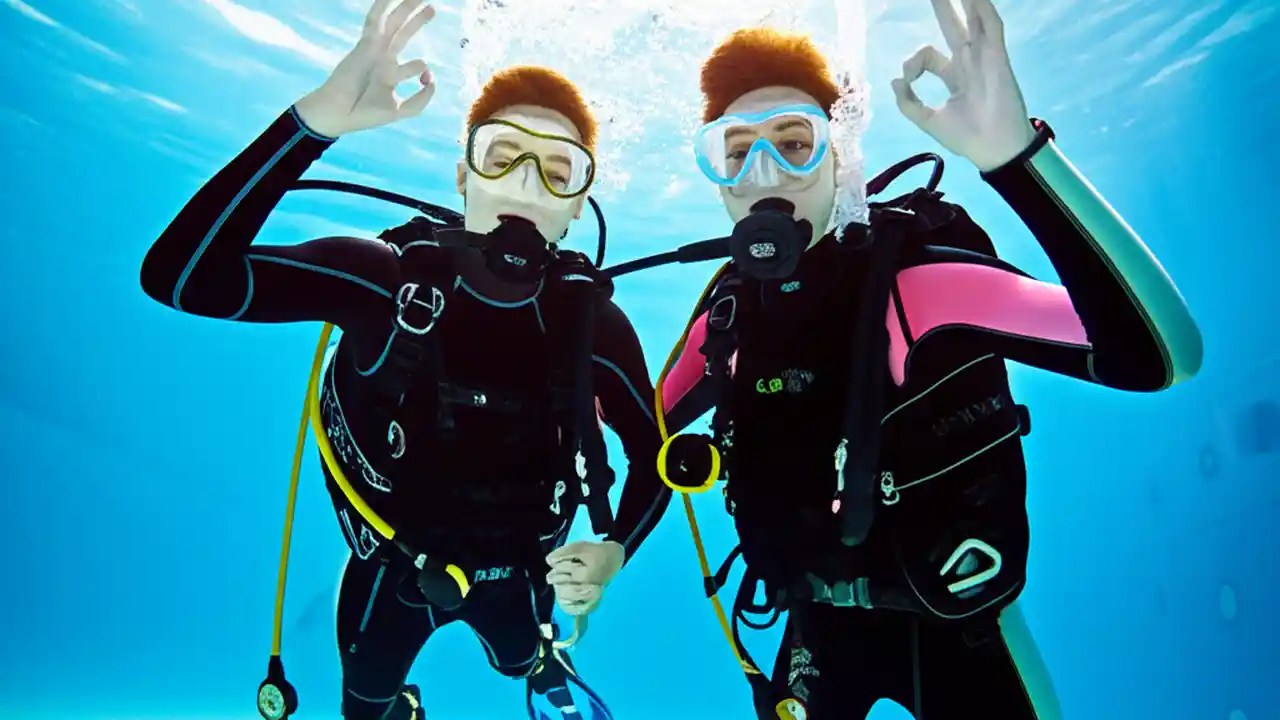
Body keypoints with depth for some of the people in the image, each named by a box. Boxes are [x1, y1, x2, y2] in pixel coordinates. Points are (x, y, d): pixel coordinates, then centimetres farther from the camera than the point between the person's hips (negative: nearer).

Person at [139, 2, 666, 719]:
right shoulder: (382, 277, -28)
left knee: (523, 661, 34)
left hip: (513, 567, 1)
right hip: (390, 563, 0)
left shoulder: (594, 322, -24)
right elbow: (183, 276, -40)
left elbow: (656, 458, -11)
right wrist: (314, 122, -49)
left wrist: (615, 549, -28)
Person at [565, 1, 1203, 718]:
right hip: (820, 620, 5)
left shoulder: (919, 275, -24)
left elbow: (1164, 355, -36)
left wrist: (1016, 151, -46)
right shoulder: (729, 310, -7)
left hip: (948, 619, -4)